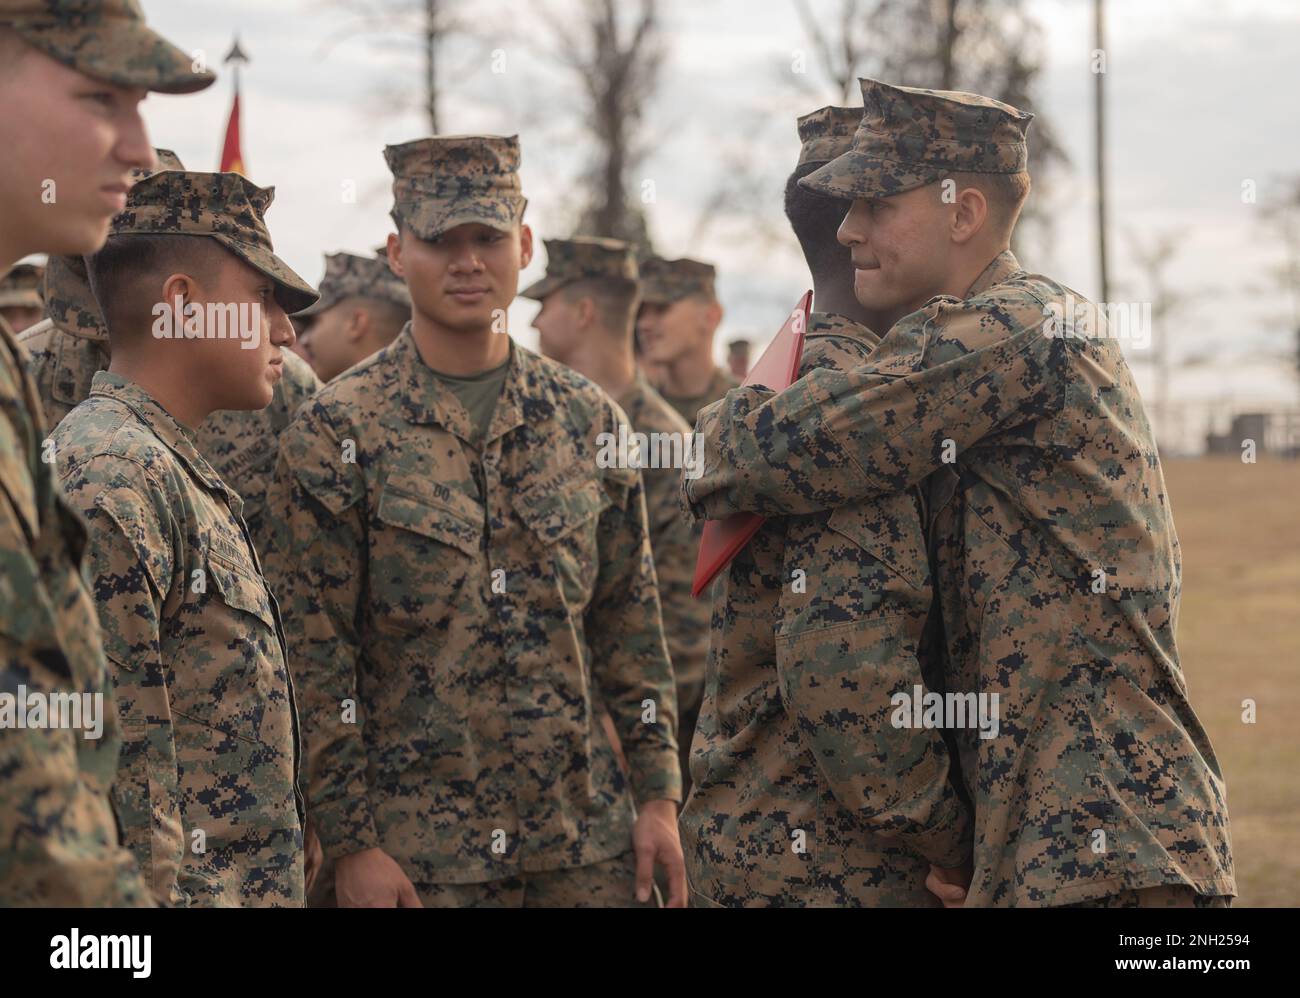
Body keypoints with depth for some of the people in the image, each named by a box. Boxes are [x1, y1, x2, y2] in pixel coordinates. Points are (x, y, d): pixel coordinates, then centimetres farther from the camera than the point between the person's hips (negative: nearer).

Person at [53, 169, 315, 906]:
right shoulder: (112, 478, -16)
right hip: (188, 889, -10)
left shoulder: (187, 477, 17)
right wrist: (158, 894, -23)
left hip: (252, 885, 10)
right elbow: (118, 756, -22)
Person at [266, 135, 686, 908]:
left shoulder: (587, 419, 8)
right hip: (421, 853, -3)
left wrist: (659, 793, 6)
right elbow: (316, 655, -6)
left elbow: (631, 624, 11)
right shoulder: (337, 430, -4)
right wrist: (350, 841, -10)